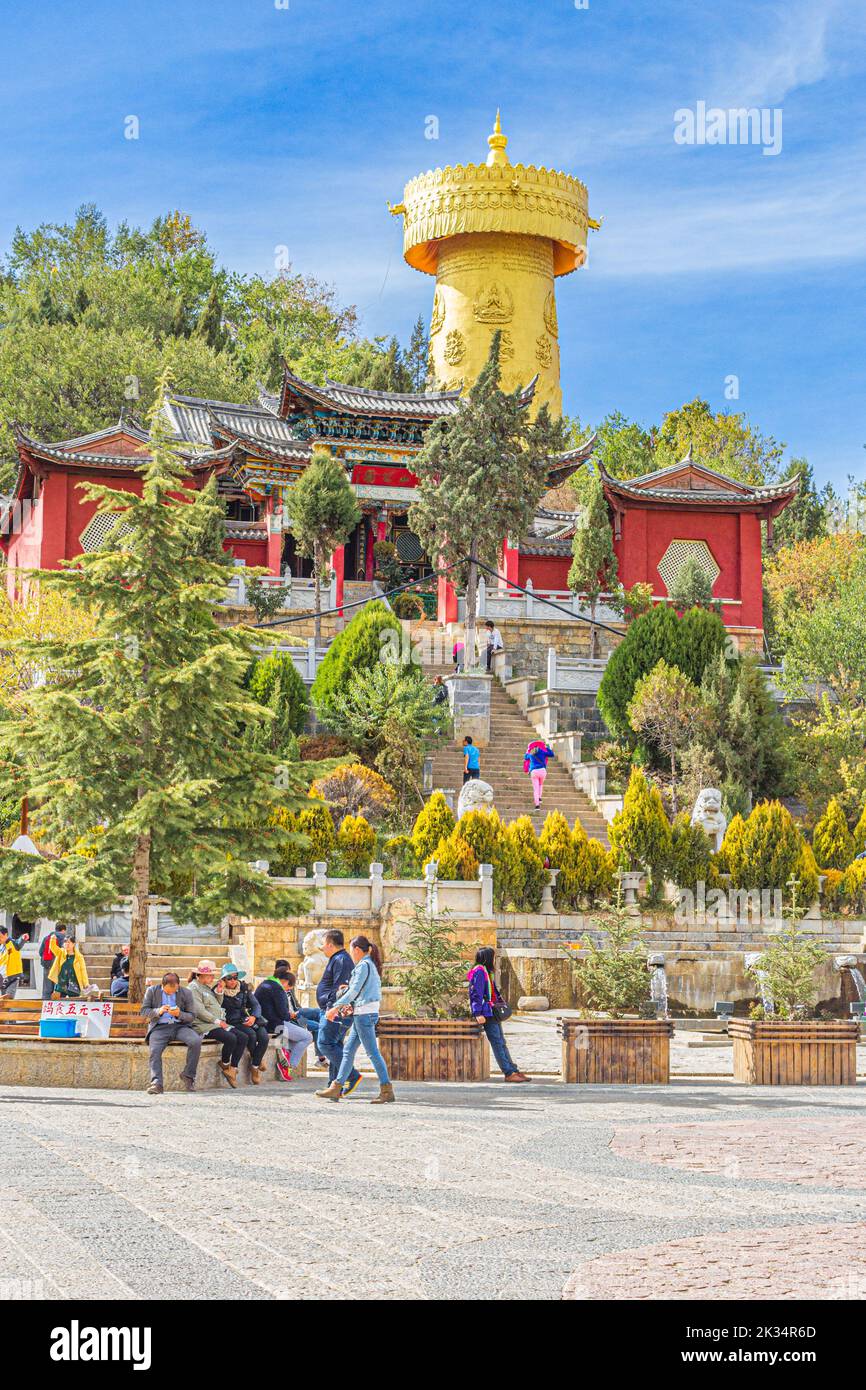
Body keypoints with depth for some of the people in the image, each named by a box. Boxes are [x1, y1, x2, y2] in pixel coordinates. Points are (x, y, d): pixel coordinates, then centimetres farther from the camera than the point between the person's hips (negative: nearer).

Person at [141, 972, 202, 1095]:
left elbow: (192, 1016, 7)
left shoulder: (186, 993, 8)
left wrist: (180, 1014, -15)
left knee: (196, 1041, -28)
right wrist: (158, 1011, -15)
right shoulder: (151, 991, 8)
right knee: (154, 1051, -30)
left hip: (180, 1026, 1)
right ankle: (156, 1083, -33)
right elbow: (144, 1010, 5)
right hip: (159, 1027, -1)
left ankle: (188, 1075, -13)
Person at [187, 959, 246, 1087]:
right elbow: (199, 1011, -16)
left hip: (217, 1023, 9)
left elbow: (218, 1005, 25)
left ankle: (232, 1068, -7)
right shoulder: (193, 988, -7)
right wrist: (217, 1021, -15)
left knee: (242, 1038, -8)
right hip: (203, 1025, -9)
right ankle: (225, 1064, -4)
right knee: (231, 1038, -29)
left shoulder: (207, 987, 22)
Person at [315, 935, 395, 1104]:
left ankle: (387, 1091, -8)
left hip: (364, 1014, -10)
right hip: (363, 1013, 10)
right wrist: (350, 1005, 13)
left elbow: (354, 991, -16)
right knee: (348, 1050, 10)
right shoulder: (371, 965, 17)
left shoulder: (363, 965, -12)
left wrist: (336, 1007, -13)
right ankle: (336, 1088, 11)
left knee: (372, 1052, -8)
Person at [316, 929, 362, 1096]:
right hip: (333, 1012, 11)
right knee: (335, 1046, 10)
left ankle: (353, 1076, -17)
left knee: (325, 1044, -15)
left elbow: (339, 988, -21)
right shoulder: (338, 959, 22)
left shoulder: (340, 960, -12)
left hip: (335, 1011, -11)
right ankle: (334, 1085, 10)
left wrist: (332, 1009, -25)